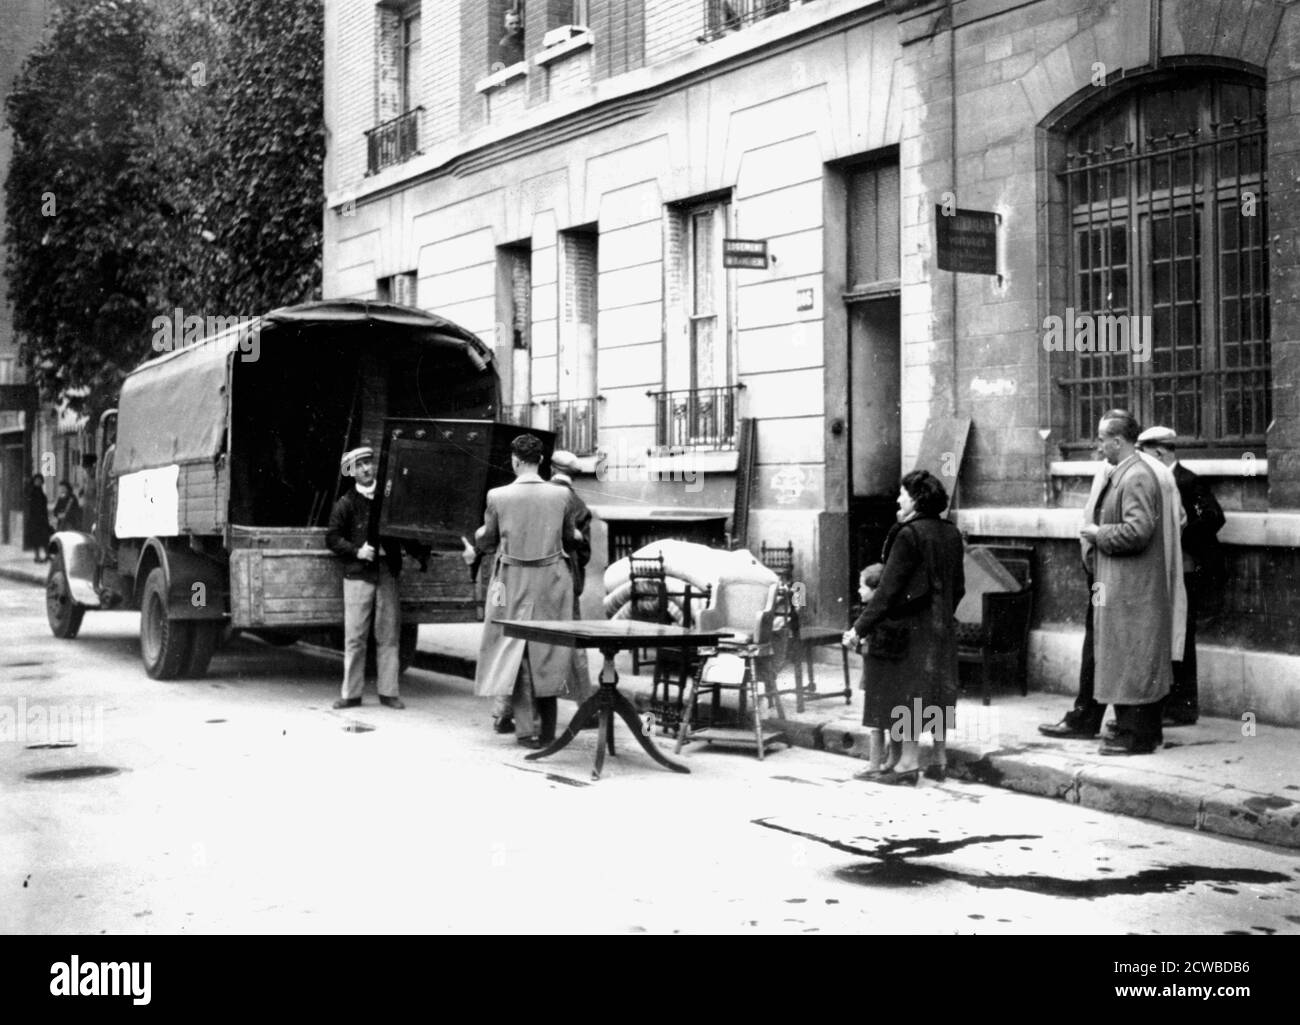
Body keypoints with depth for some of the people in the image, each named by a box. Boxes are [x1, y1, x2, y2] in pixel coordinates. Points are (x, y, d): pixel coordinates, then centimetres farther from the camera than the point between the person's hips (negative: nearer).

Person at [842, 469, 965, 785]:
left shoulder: (909, 535, -16)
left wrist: (860, 628, -16)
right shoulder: (951, 534, 7)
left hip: (908, 628, -8)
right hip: (941, 627, 8)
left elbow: (888, 589, -18)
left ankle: (909, 762, -2)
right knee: (935, 692, 13)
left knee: (906, 692, -2)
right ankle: (939, 759, 18)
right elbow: (958, 588, 14)